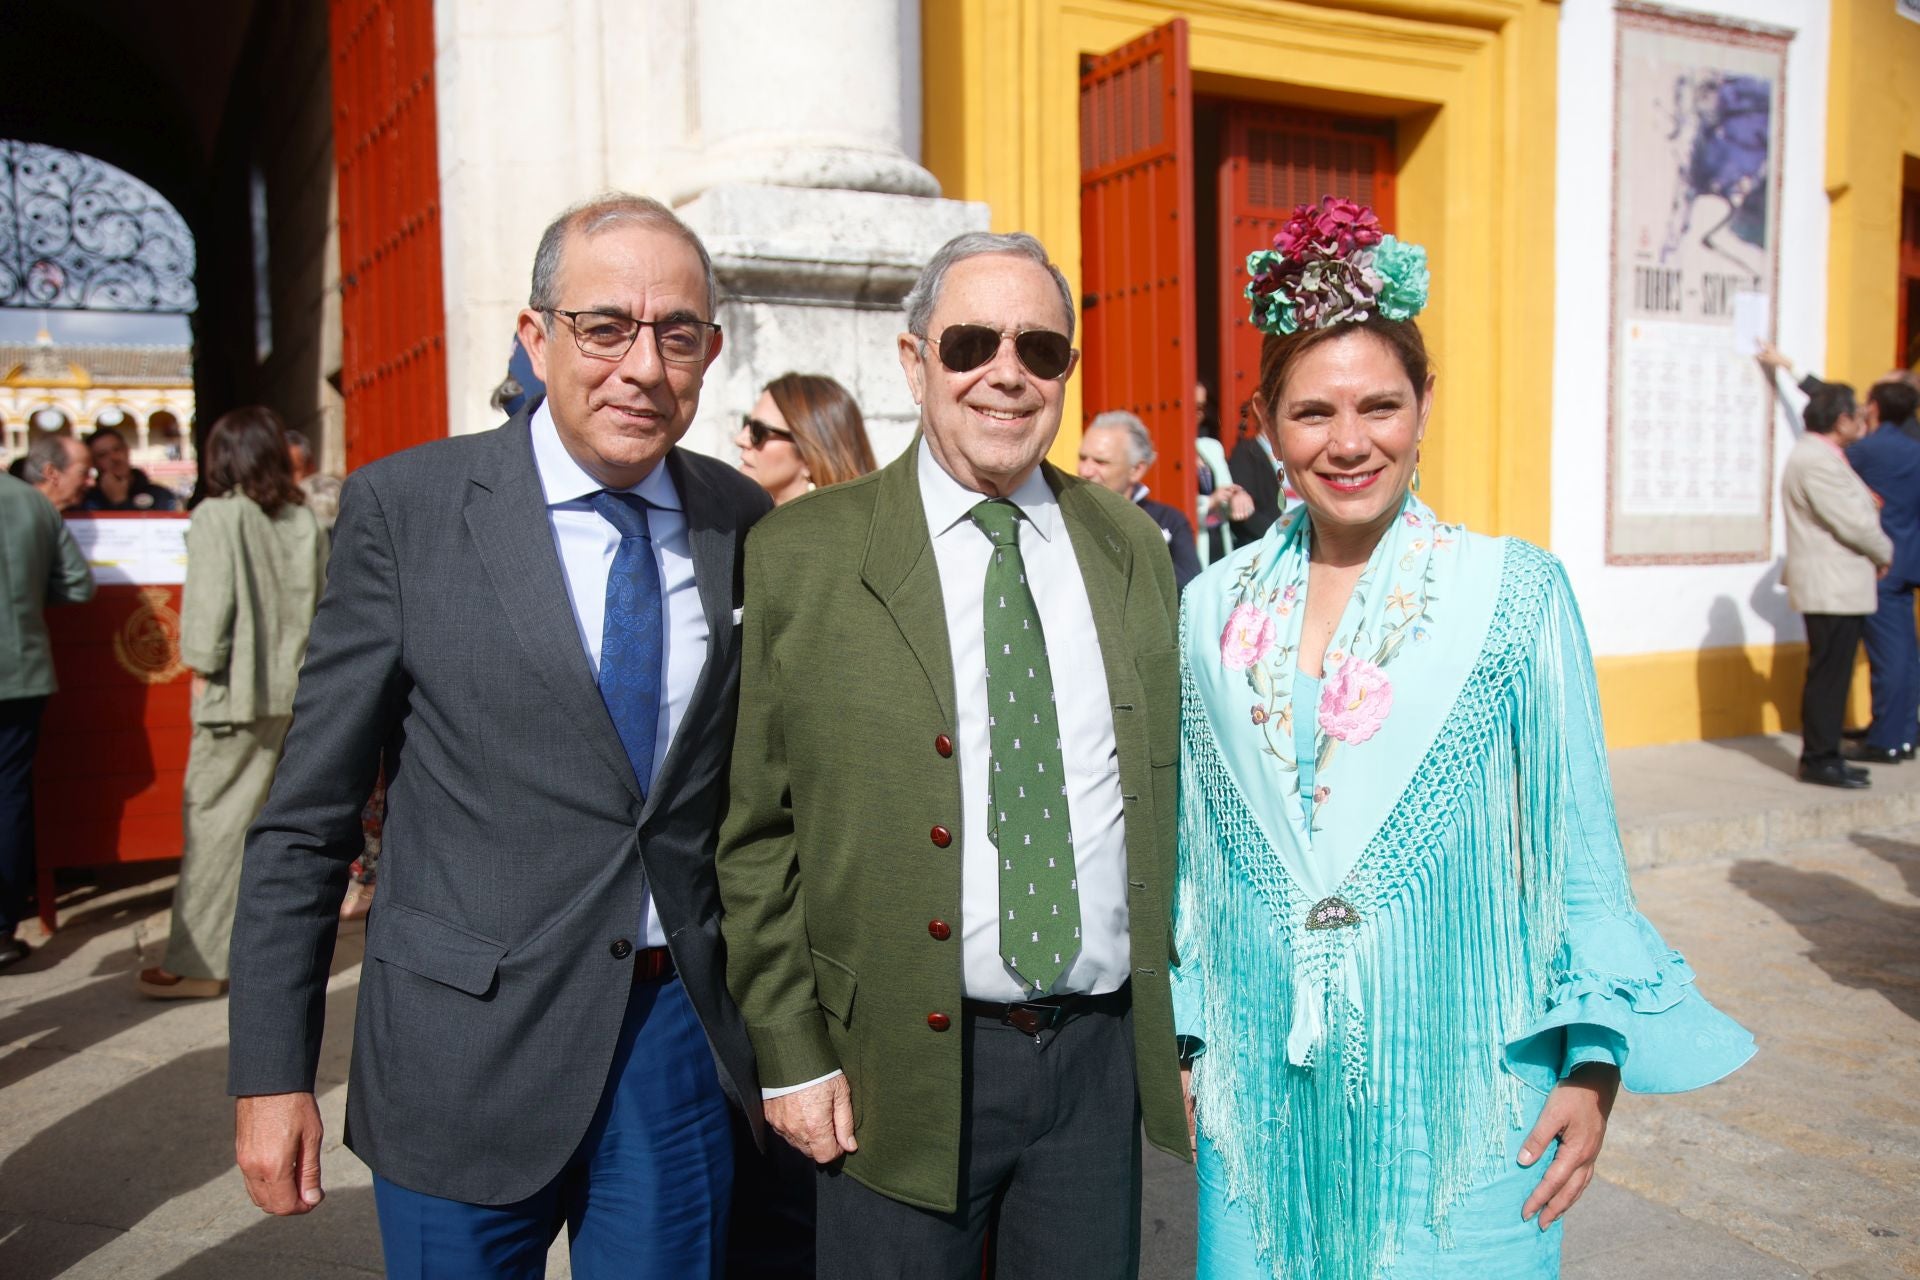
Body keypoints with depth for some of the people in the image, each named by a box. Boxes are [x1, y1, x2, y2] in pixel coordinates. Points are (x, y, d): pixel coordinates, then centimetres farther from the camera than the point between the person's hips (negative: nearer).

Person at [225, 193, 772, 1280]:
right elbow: (309, 816, -4)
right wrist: (271, 1070, -4)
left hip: (685, 1038, 3)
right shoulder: (407, 508, -7)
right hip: (469, 1057, -2)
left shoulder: (742, 521, 1)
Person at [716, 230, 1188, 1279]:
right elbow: (757, 836, -4)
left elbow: (1171, 796, 10)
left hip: (1104, 1061, 3)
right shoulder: (799, 557, -5)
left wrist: (1188, 1026, 9)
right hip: (902, 1072, -3)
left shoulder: (1131, 547, 6)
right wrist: (791, 1055, -6)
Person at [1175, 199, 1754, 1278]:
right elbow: (1190, 849, 8)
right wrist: (1176, 1038, 10)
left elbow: (1580, 848, -2)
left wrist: (1592, 1065, -5)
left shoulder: (1517, 593, -7)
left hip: (1456, 1098, -2)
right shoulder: (1216, 609, 1)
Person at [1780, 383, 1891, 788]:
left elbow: (1854, 517, 21)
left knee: (1831, 675, 13)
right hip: (1832, 588, -11)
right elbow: (1854, 524, -18)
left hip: (1837, 586, 11)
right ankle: (1819, 759, -1)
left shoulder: (1821, 457, 16)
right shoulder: (1816, 461, -18)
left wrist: (1877, 551, 8)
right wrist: (1884, 553, -3)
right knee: (1829, 675, -6)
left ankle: (1823, 755, 19)